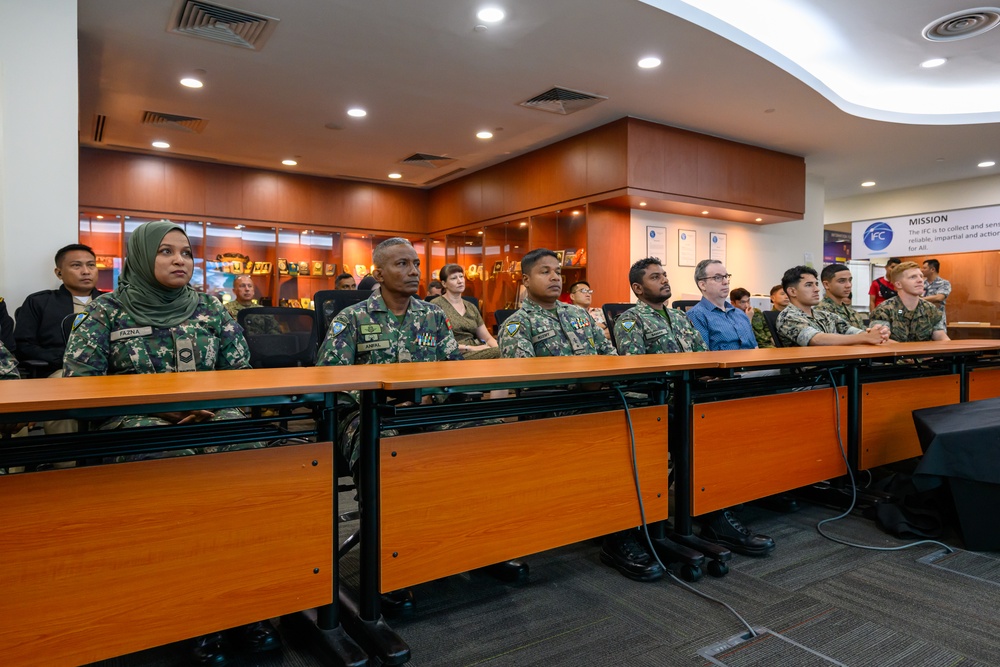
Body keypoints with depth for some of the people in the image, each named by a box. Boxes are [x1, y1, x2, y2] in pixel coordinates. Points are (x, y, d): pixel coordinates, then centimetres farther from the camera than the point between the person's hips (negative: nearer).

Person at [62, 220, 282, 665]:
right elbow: (78, 382, -4)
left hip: (213, 419, 3)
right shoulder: (105, 312, 4)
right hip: (134, 425, -2)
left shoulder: (211, 310, 11)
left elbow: (242, 373, 10)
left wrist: (210, 404, -11)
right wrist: (156, 405, -14)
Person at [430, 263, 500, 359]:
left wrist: (499, 347, -7)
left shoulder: (471, 307, 18)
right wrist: (469, 348, -16)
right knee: (498, 353, -31)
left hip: (475, 353, 6)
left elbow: (488, 338, 17)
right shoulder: (436, 305, -2)